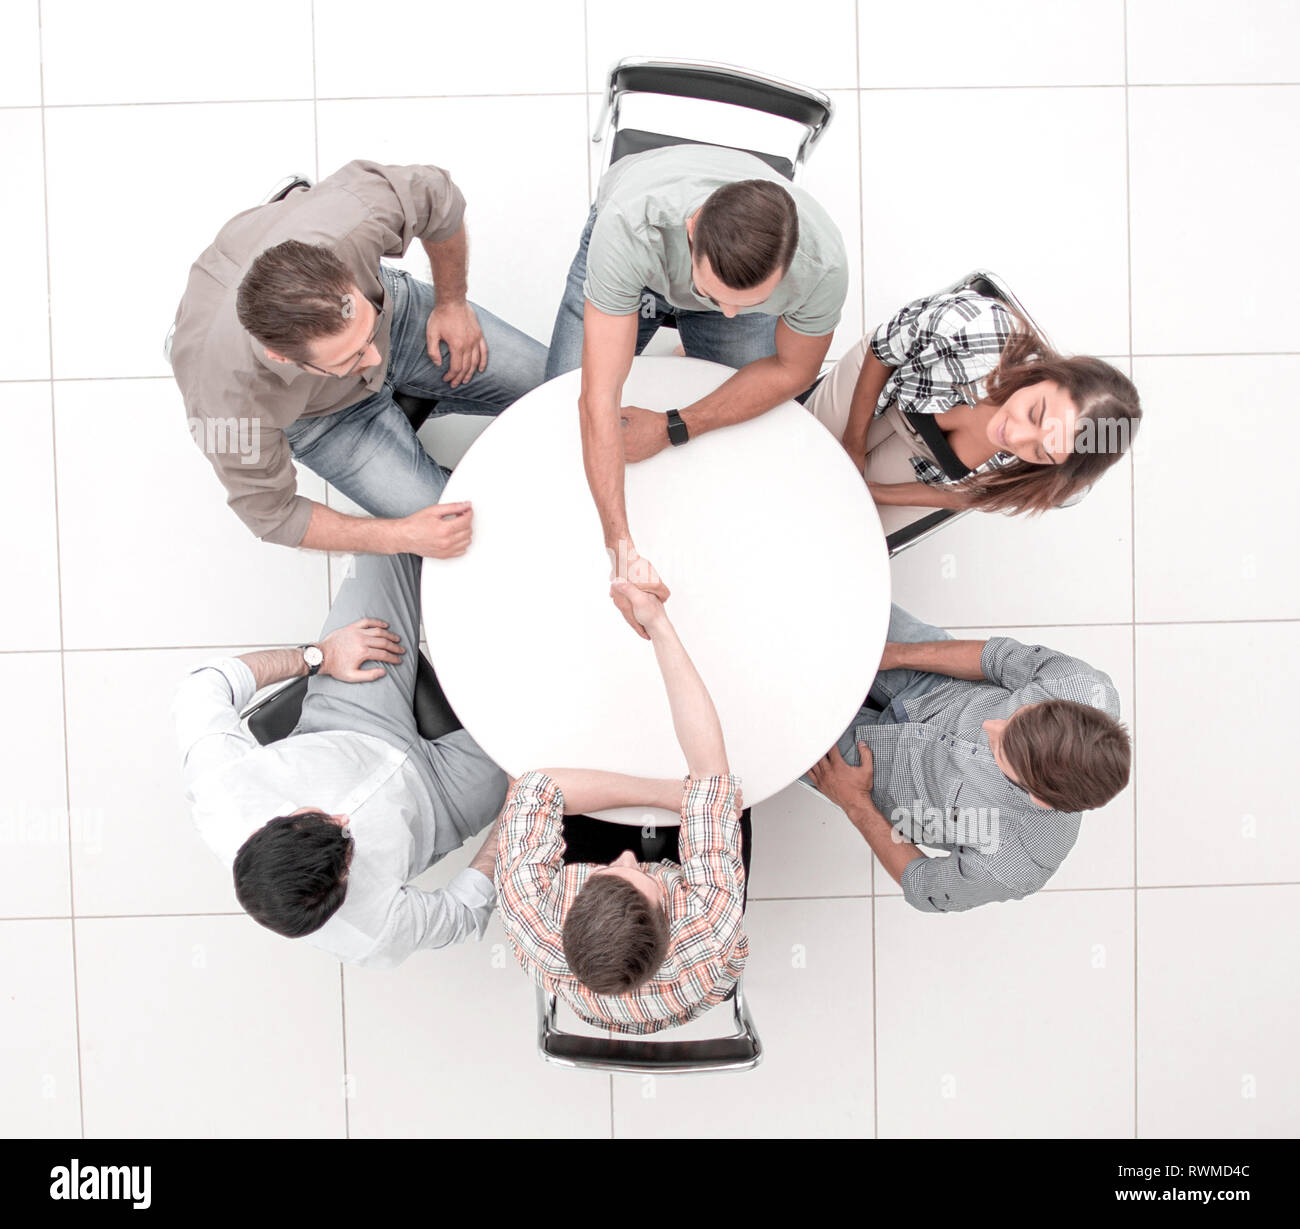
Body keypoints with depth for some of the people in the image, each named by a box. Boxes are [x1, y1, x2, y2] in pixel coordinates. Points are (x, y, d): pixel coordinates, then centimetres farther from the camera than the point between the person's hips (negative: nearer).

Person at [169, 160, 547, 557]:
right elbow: (271, 514, -24)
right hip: (312, 413, -2)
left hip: (394, 312, 3)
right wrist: (401, 537, -32)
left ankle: (413, 401, 23)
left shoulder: (349, 216, -44)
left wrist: (452, 303, -7)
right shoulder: (229, 404, -45)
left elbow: (438, 197, -19)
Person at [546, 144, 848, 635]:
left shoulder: (823, 265, -42)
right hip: (633, 261, -1)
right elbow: (598, 401, -46)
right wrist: (621, 547, -50)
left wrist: (672, 430, -22)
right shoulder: (629, 225, -49)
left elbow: (793, 369, -19)